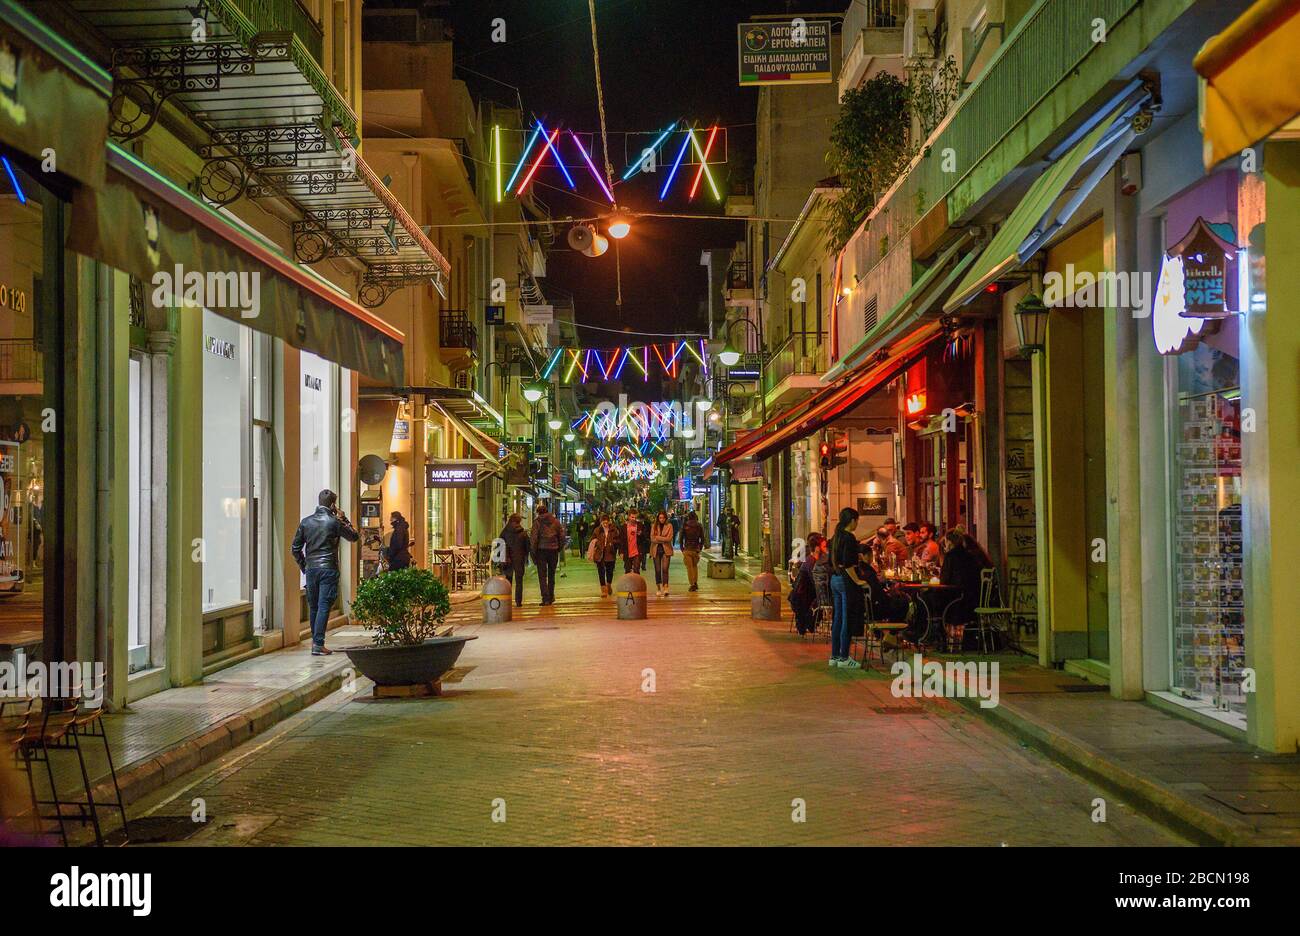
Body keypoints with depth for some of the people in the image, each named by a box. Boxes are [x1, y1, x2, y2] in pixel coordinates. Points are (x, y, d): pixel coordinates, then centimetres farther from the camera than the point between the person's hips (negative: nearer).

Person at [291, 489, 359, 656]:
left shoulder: (305, 521, 5)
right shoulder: (334, 522, -6)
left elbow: (295, 548, 8)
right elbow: (354, 536, 6)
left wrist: (303, 565, 17)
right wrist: (343, 519, 11)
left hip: (311, 569, 4)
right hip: (328, 569, -4)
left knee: (313, 606, 14)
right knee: (323, 606, -4)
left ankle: (315, 640, 23)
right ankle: (318, 644, -8)